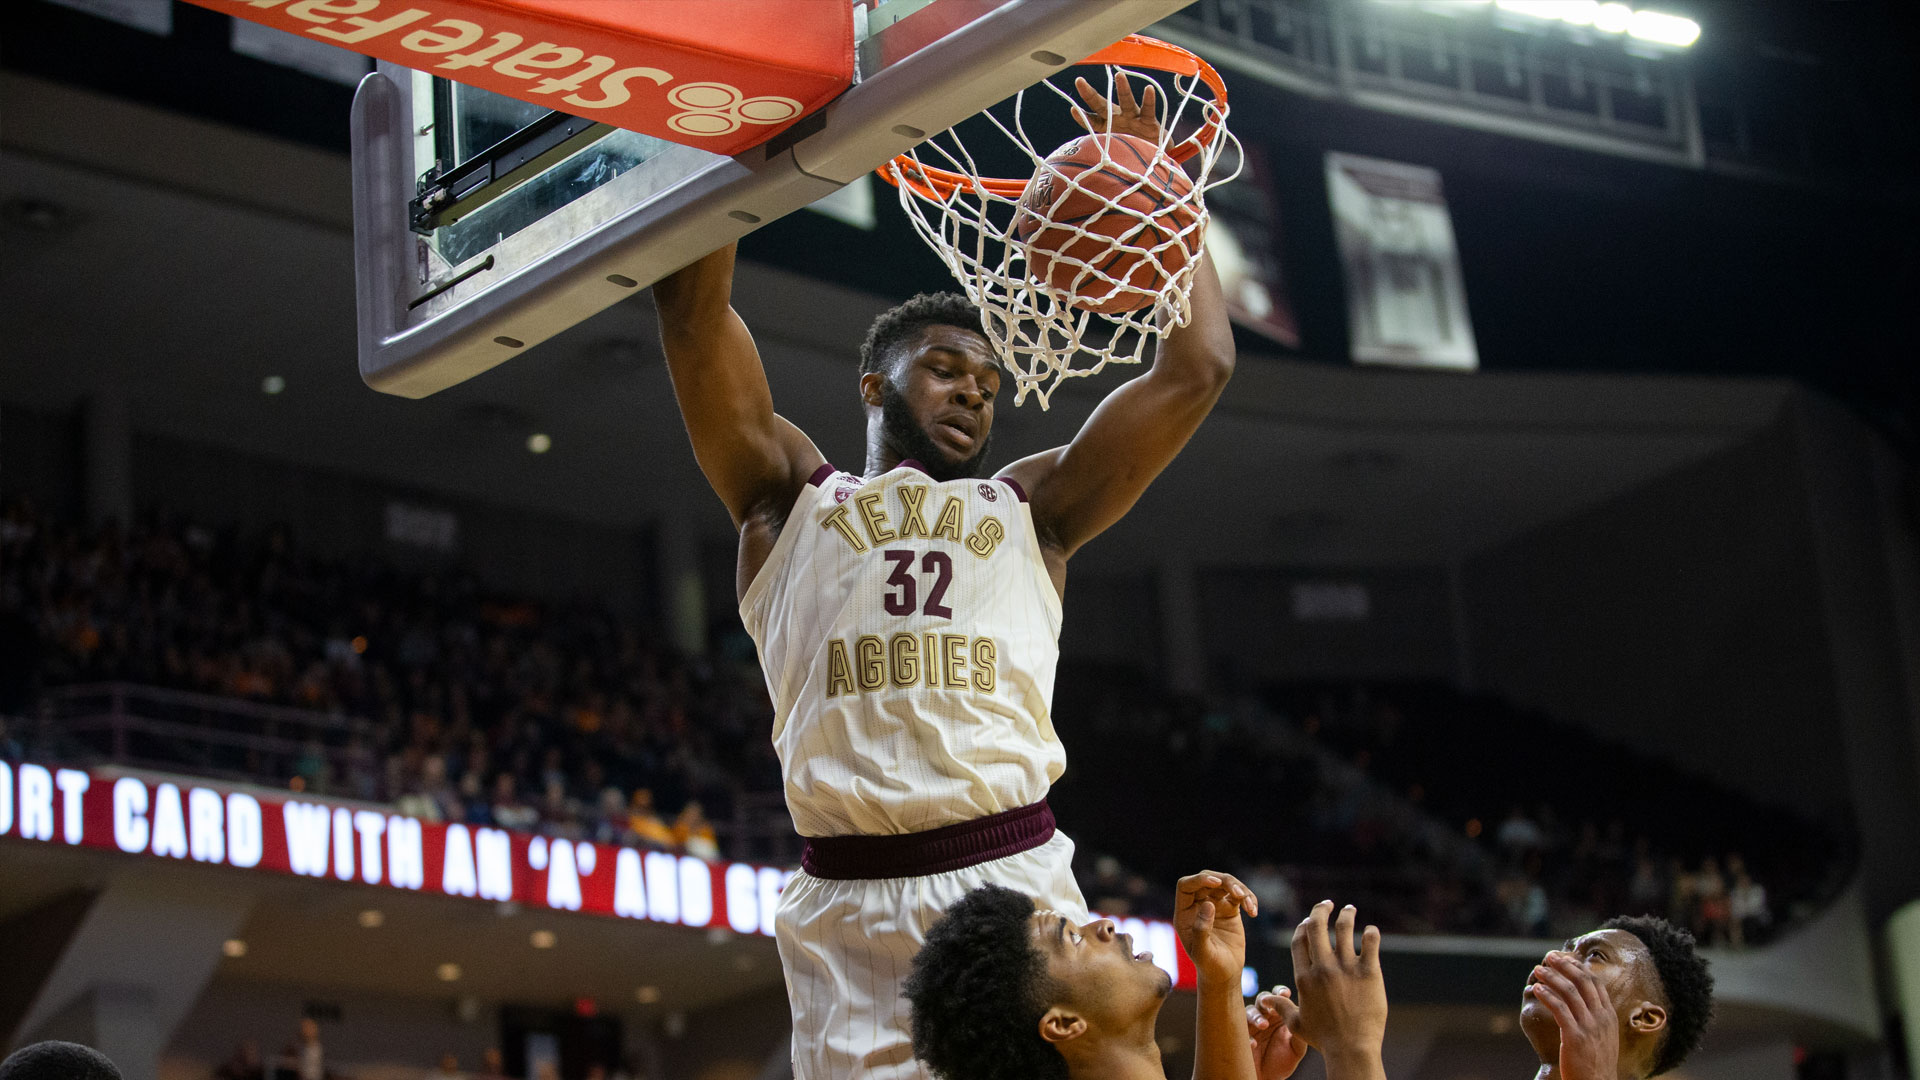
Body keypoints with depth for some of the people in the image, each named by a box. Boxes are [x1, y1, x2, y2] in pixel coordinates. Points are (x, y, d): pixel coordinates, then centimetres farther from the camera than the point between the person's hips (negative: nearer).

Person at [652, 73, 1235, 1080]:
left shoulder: (1028, 505, 22)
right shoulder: (791, 496, 18)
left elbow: (1196, 366, 18)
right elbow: (693, 310, 9)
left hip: (1014, 877, 1)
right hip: (845, 906, -1)